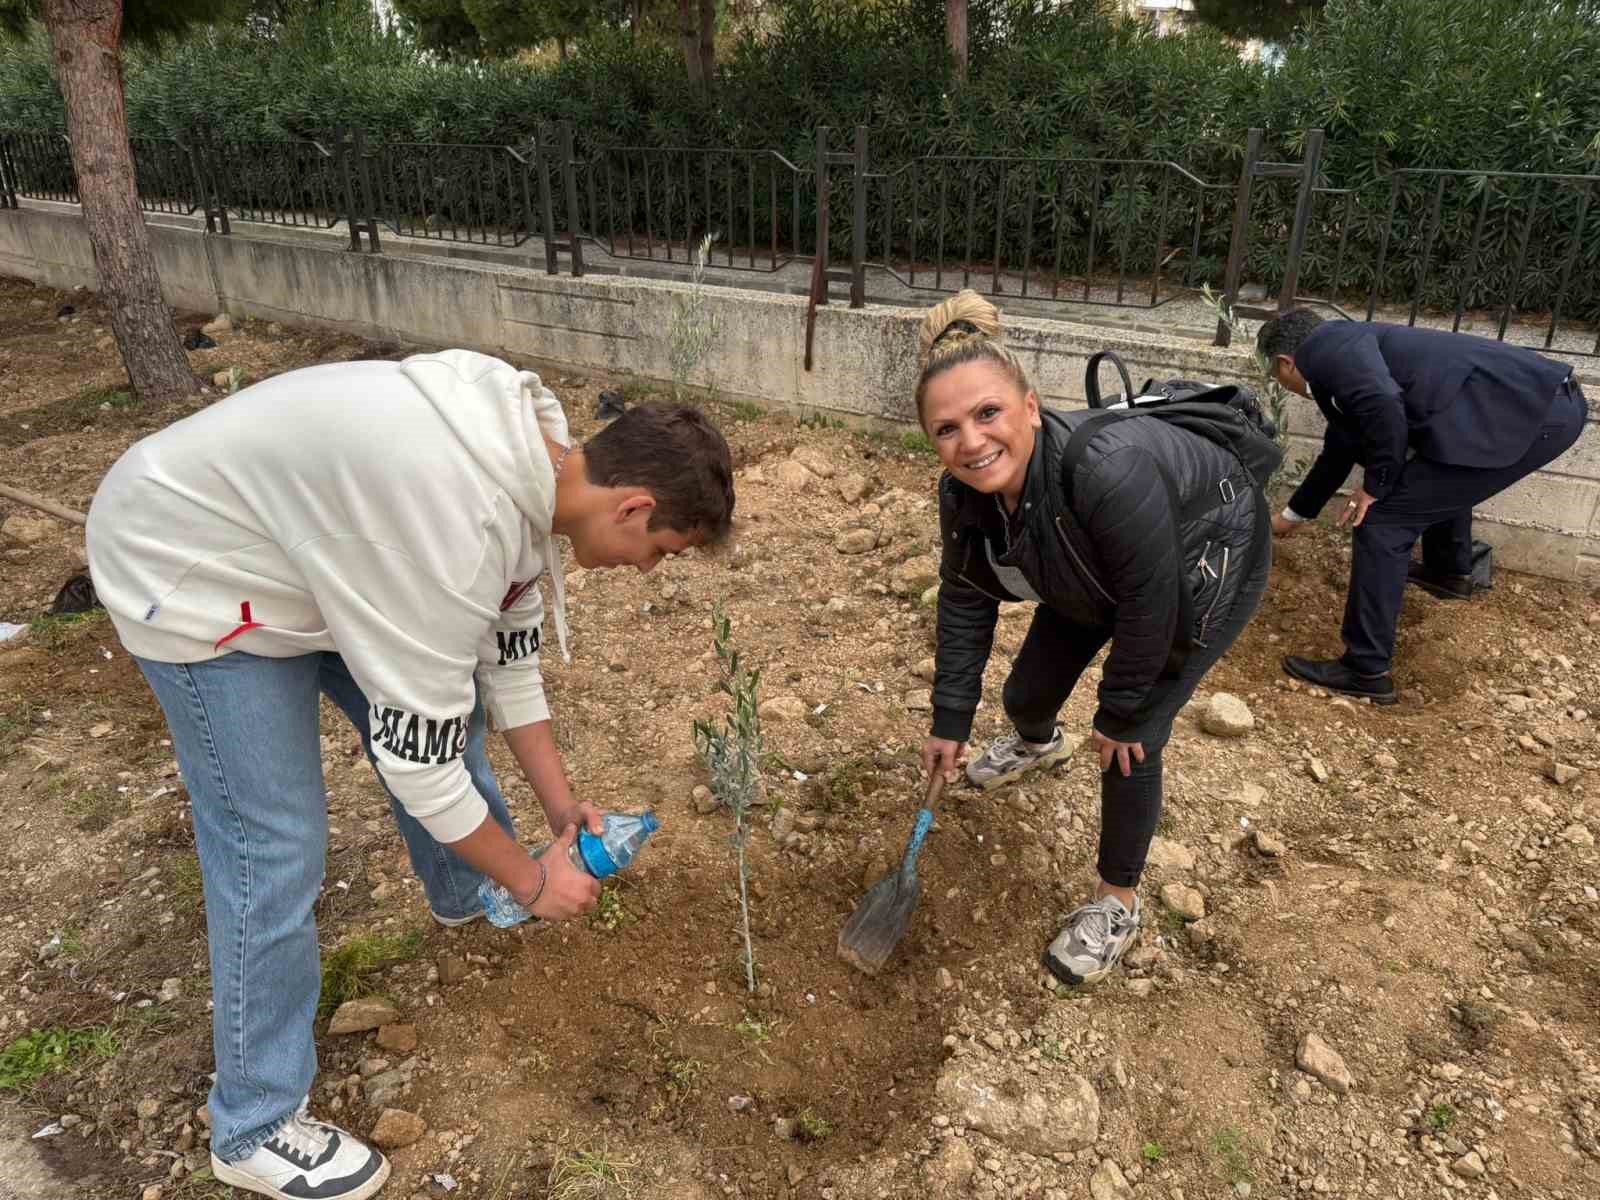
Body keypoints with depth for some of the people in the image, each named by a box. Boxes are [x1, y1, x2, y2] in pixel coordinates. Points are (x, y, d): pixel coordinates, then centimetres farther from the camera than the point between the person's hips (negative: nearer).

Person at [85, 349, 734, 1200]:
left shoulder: (537, 453, -8)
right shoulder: (460, 525, -38)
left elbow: (505, 650, 4)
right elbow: (416, 754, -28)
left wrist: (560, 805, 8)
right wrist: (531, 880, -13)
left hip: (306, 540, 9)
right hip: (193, 568, -9)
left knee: (442, 702, 16)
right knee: (276, 850, -6)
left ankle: (465, 897, 44)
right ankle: (255, 1128, 15)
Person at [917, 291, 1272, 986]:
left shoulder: (1107, 471, -45)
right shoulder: (963, 493, -23)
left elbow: (1149, 608, -32)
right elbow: (964, 603, -10)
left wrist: (1119, 713, -19)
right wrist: (949, 722, -7)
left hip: (1203, 569, -6)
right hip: (1094, 578, 6)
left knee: (1130, 740, -8)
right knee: (1026, 693, 13)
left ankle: (1118, 903, 16)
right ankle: (1035, 744, 53)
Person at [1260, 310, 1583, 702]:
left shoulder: (1328, 346, -4)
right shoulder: (1349, 351, 27)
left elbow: (1385, 408, -23)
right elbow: (1338, 452, 40)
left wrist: (1376, 485, -7)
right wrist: (1294, 514, 54)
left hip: (1524, 412, -10)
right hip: (1551, 401, 10)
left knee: (1383, 519, -5)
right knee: (1440, 474, 37)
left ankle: (1367, 671, 1)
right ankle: (1449, 571, 54)